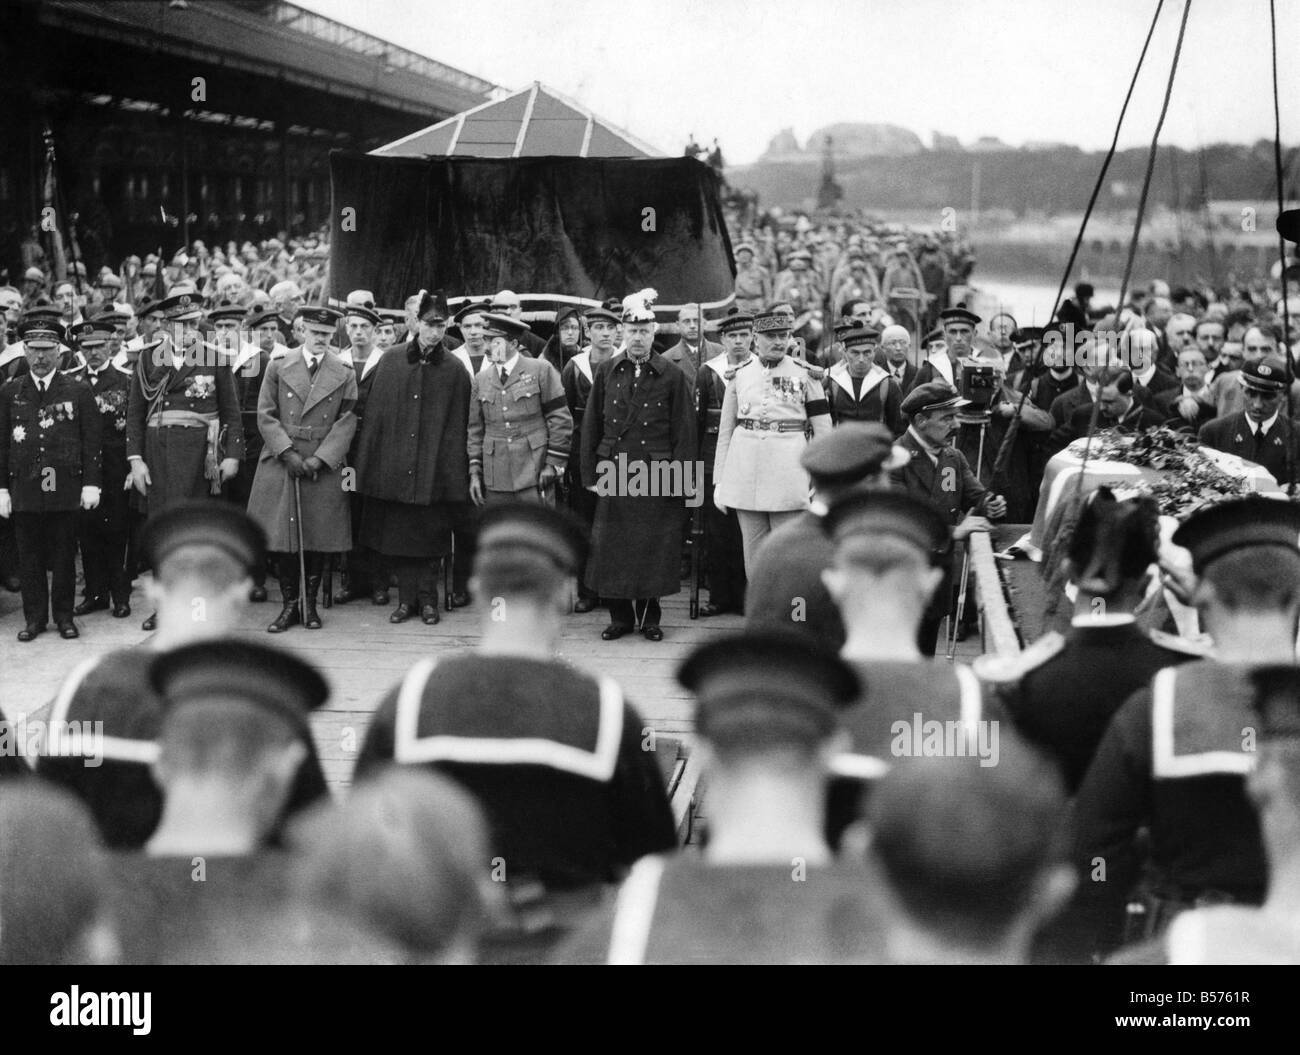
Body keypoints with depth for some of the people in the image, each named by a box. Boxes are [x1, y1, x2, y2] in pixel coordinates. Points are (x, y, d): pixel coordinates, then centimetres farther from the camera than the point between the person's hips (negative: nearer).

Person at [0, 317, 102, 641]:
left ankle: (64, 616, 15)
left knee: (64, 557, 4)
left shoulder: (78, 391, 4)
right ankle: (35, 618, 14)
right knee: (29, 559, 5)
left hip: (65, 489, -1)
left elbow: (93, 440, 3)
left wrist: (91, 484, -3)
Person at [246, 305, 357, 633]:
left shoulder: (344, 374, 5)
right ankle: (289, 606, 9)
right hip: (281, 463, 0)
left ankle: (310, 604, 13)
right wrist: (288, 453, -10)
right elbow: (266, 416, 2)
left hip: (325, 466, 0)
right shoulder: (278, 366, 5)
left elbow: (346, 422, 0)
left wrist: (318, 459, -10)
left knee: (319, 540, 2)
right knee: (282, 538, 0)